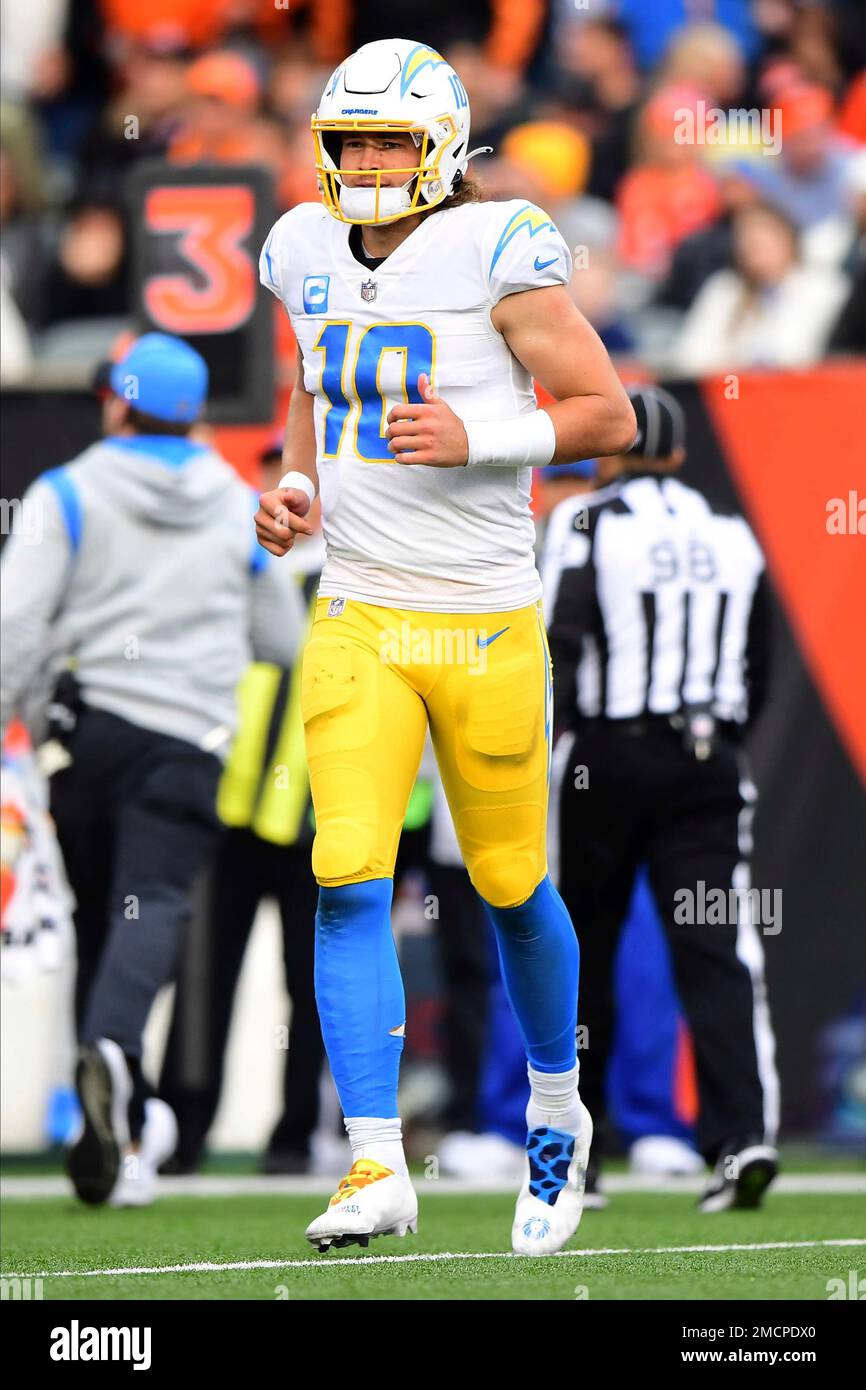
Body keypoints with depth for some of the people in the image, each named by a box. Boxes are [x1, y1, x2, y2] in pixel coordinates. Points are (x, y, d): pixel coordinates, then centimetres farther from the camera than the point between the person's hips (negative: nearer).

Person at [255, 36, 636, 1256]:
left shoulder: (497, 252, -11)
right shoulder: (307, 252, 5)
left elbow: (609, 415, -9)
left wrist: (478, 438, -22)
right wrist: (296, 485, 6)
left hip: (486, 625, -3)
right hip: (358, 621, 3)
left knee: (511, 885, 10)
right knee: (349, 885, -12)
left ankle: (557, 1112, 36)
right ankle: (377, 1170, -12)